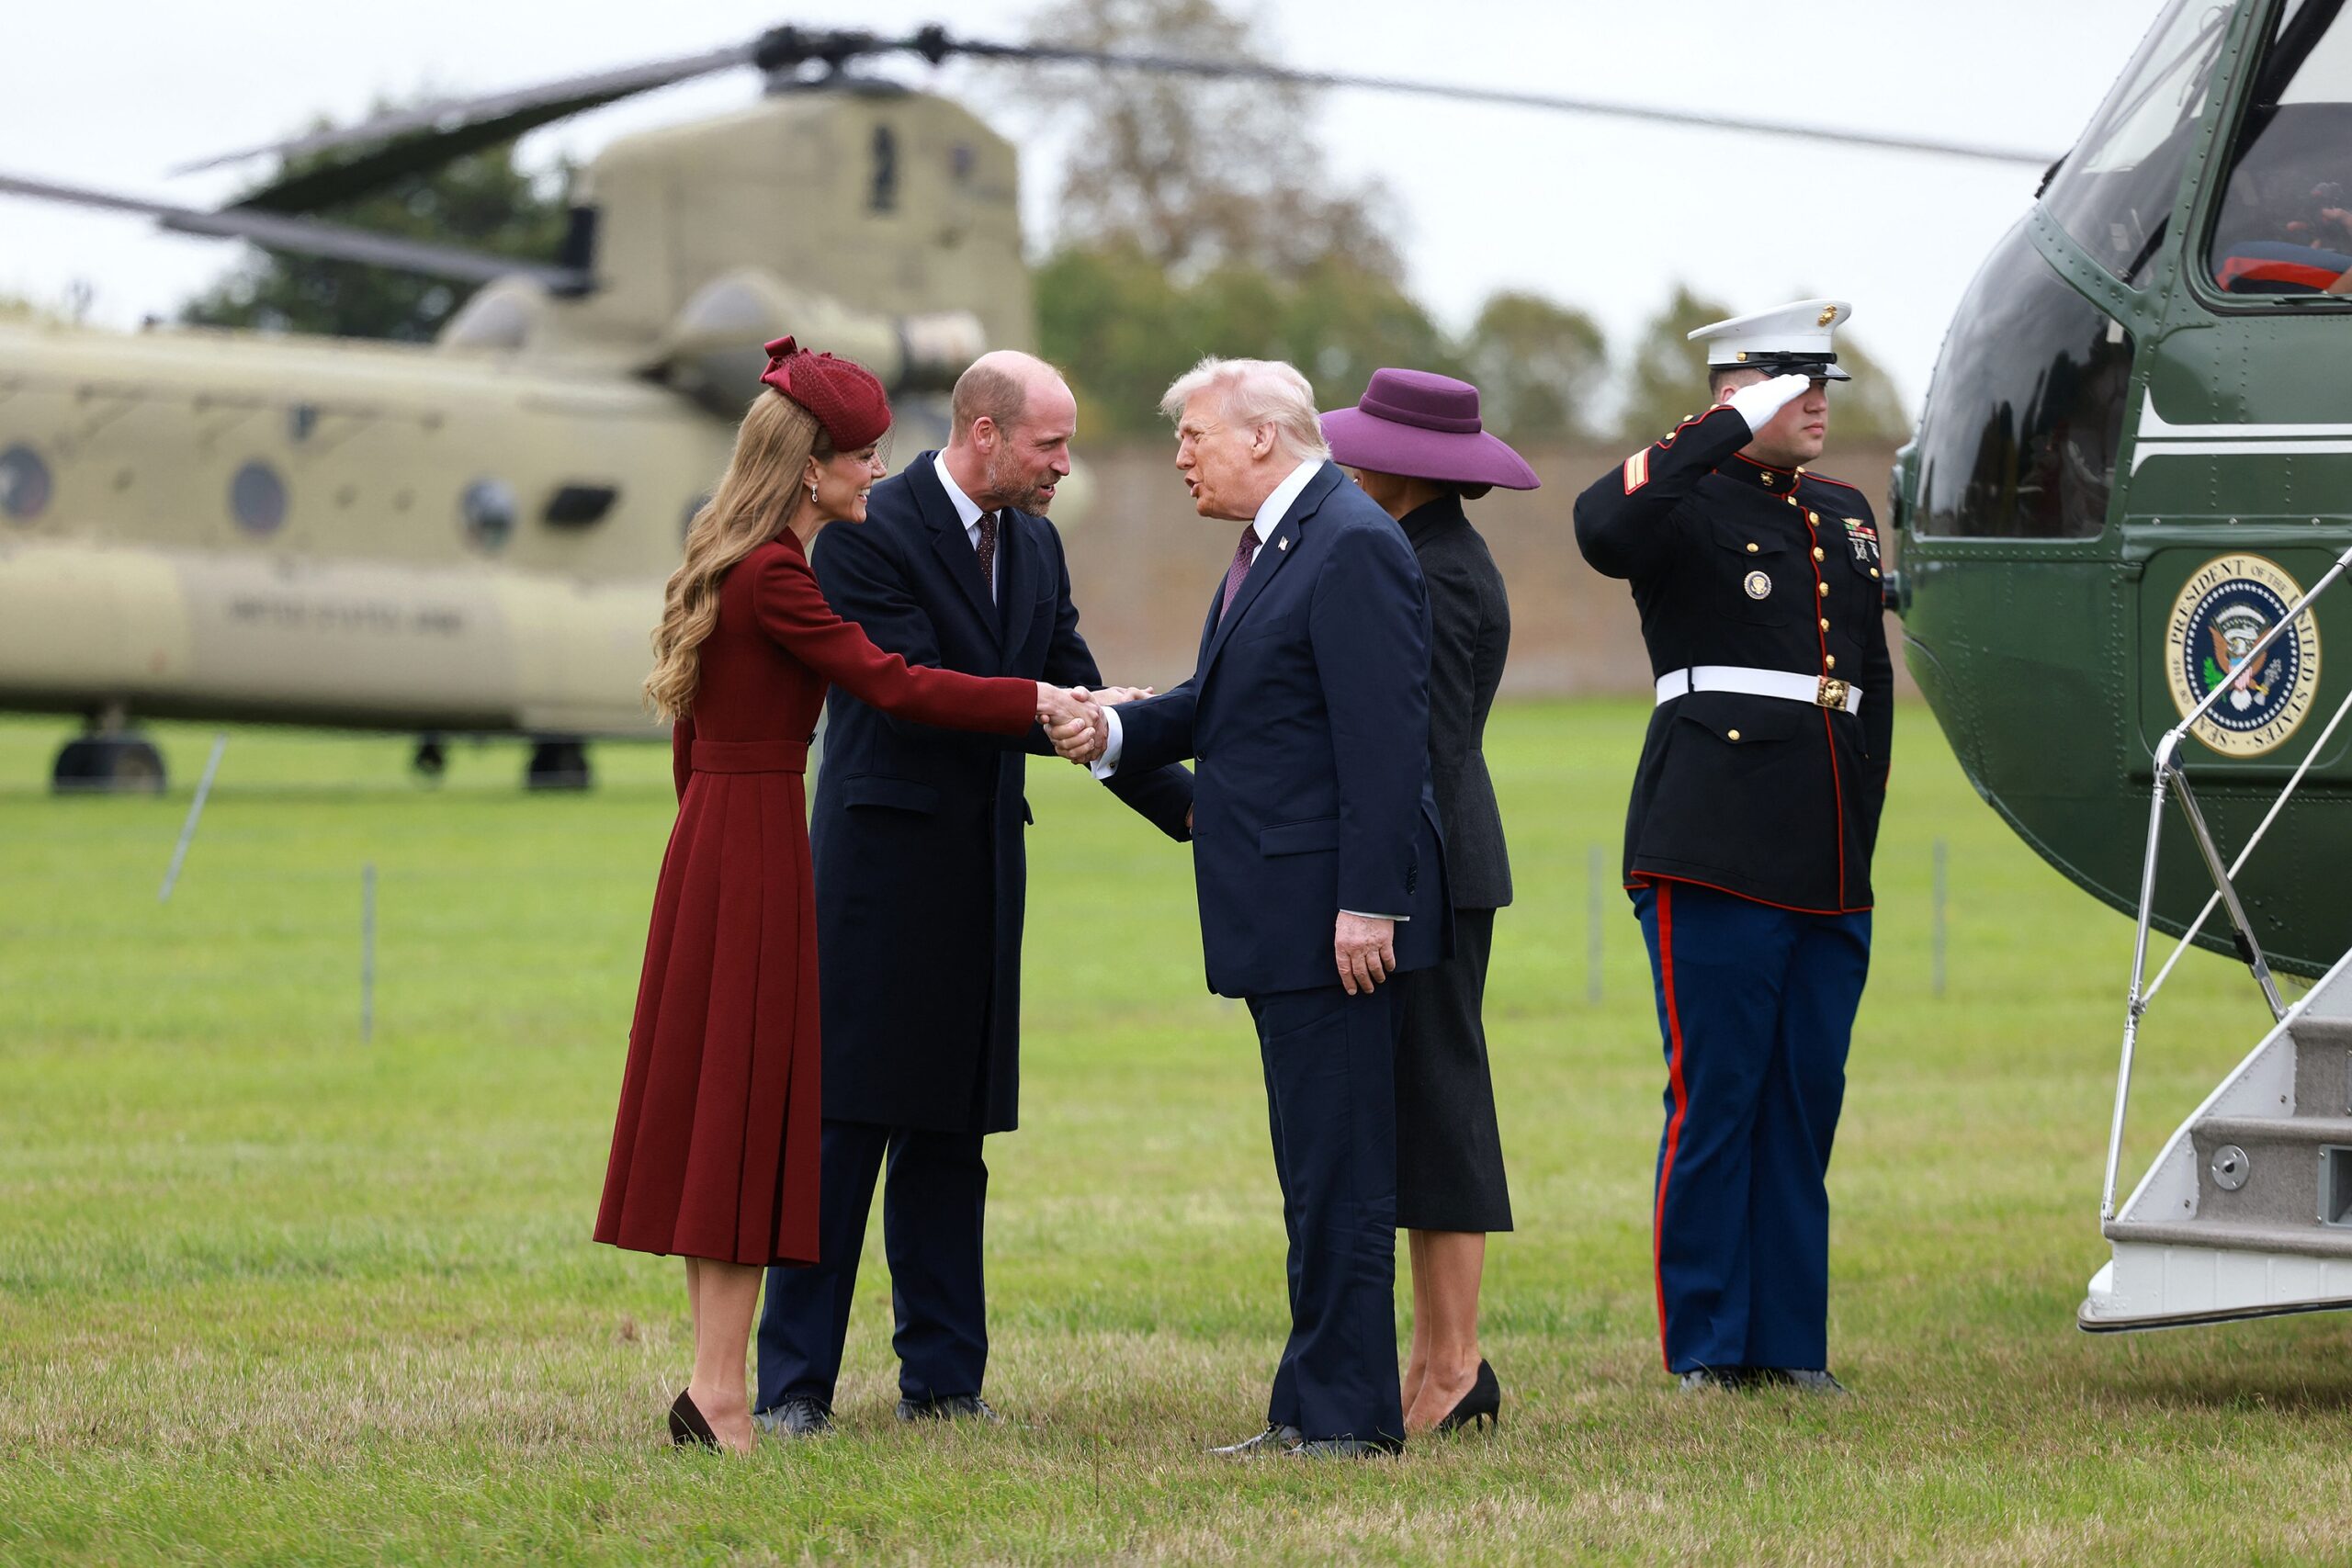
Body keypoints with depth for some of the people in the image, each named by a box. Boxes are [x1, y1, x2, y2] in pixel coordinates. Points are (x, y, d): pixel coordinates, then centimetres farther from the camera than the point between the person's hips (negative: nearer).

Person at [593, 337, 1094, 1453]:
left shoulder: (724, 567, 14)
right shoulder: (774, 577, -16)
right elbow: (894, 686, -22)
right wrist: (1045, 702, -21)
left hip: (710, 838, 10)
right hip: (758, 846, -10)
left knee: (716, 1104, 10)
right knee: (752, 1105, -7)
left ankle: (711, 1383, 12)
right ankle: (719, 1393, -7)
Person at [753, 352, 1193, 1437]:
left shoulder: (1037, 548, 11)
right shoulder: (869, 534, -12)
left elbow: (1073, 701, 13)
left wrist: (1194, 811, 3)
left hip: (980, 877, 7)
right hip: (881, 865, -7)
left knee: (948, 1128, 10)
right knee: (845, 1120, -5)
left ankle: (942, 1377, 14)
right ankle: (794, 1382, -1)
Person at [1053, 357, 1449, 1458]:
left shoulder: (1355, 547, -14)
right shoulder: (1267, 549, 18)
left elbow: (1384, 738, -19)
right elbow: (1216, 704, 21)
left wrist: (1368, 903, -23)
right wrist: (1116, 731, 2)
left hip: (1336, 911, -10)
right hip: (1283, 914, 10)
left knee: (1338, 1169, -7)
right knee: (1316, 1169, 13)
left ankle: (1347, 1413, -3)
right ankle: (1313, 1407, 17)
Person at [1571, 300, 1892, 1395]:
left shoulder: (1845, 515, 19)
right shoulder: (1687, 505, -2)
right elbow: (1601, 528, -27)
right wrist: (1734, 429, -21)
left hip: (1830, 869, 7)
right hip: (1717, 855, -7)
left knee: (1807, 1102, 8)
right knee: (1714, 1099, -4)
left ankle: (1790, 1343, 14)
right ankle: (1706, 1350, 2)